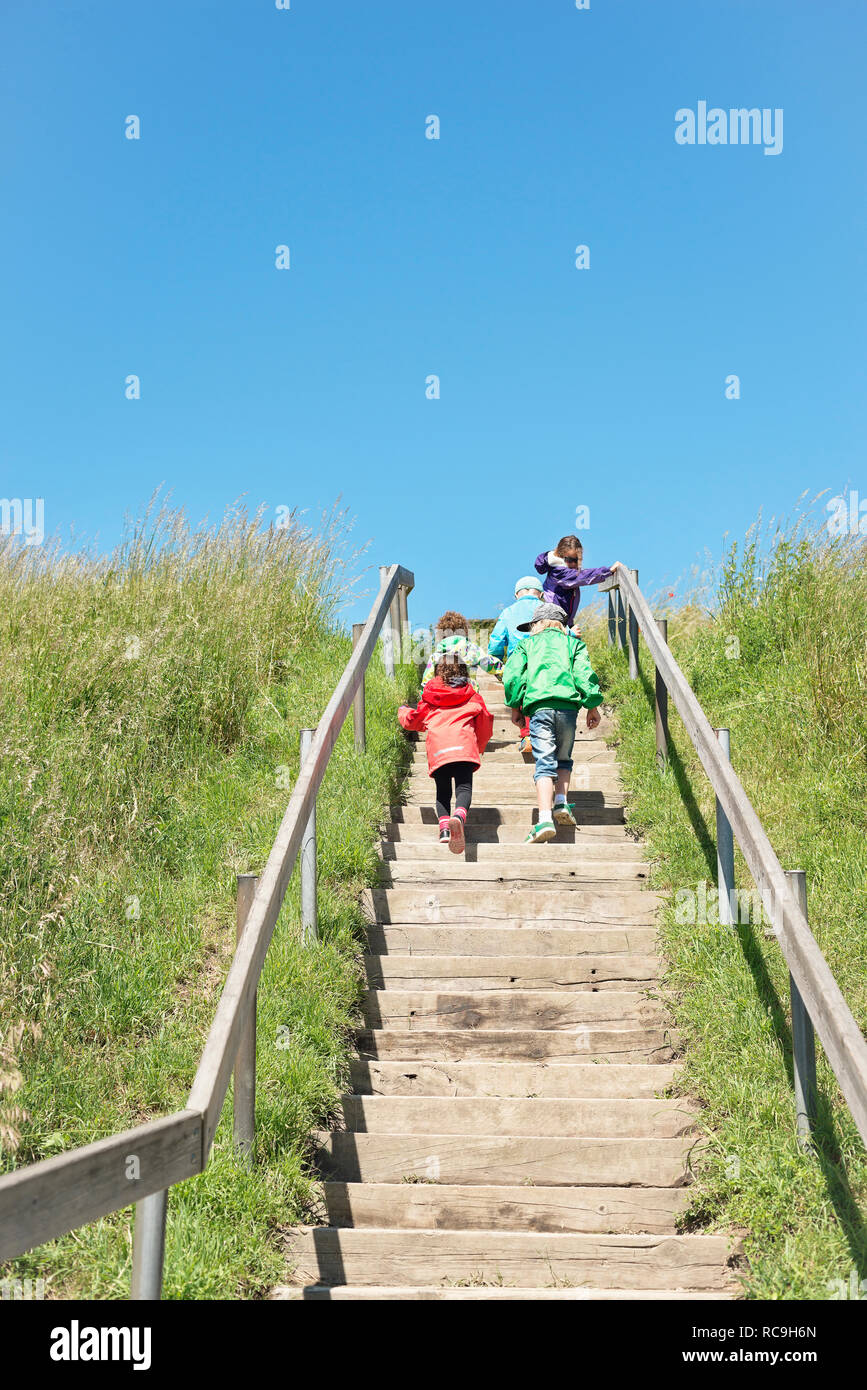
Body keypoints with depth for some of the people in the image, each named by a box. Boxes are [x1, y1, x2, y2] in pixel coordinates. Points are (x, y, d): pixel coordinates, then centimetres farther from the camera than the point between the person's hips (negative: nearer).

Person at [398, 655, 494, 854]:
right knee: (464, 787, -13)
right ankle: (459, 817, -43)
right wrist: (480, 747, 44)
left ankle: (444, 827, -14)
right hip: (463, 744, -1)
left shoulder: (429, 698, 25)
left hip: (437, 748, 1)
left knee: (442, 792, 10)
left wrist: (403, 711, 58)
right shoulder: (472, 697, 24)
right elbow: (485, 724, 26)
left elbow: (411, 722, 35)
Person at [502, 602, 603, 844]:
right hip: (568, 704, 1)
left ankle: (545, 819, -23)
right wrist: (592, 706, 8)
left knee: (545, 762, -9)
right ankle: (561, 802, 0)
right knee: (563, 758, 20)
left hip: (539, 706, -1)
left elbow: (512, 674, 8)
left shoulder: (526, 644, 22)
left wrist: (515, 705, 15)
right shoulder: (573, 642, 22)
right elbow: (583, 673, 7)